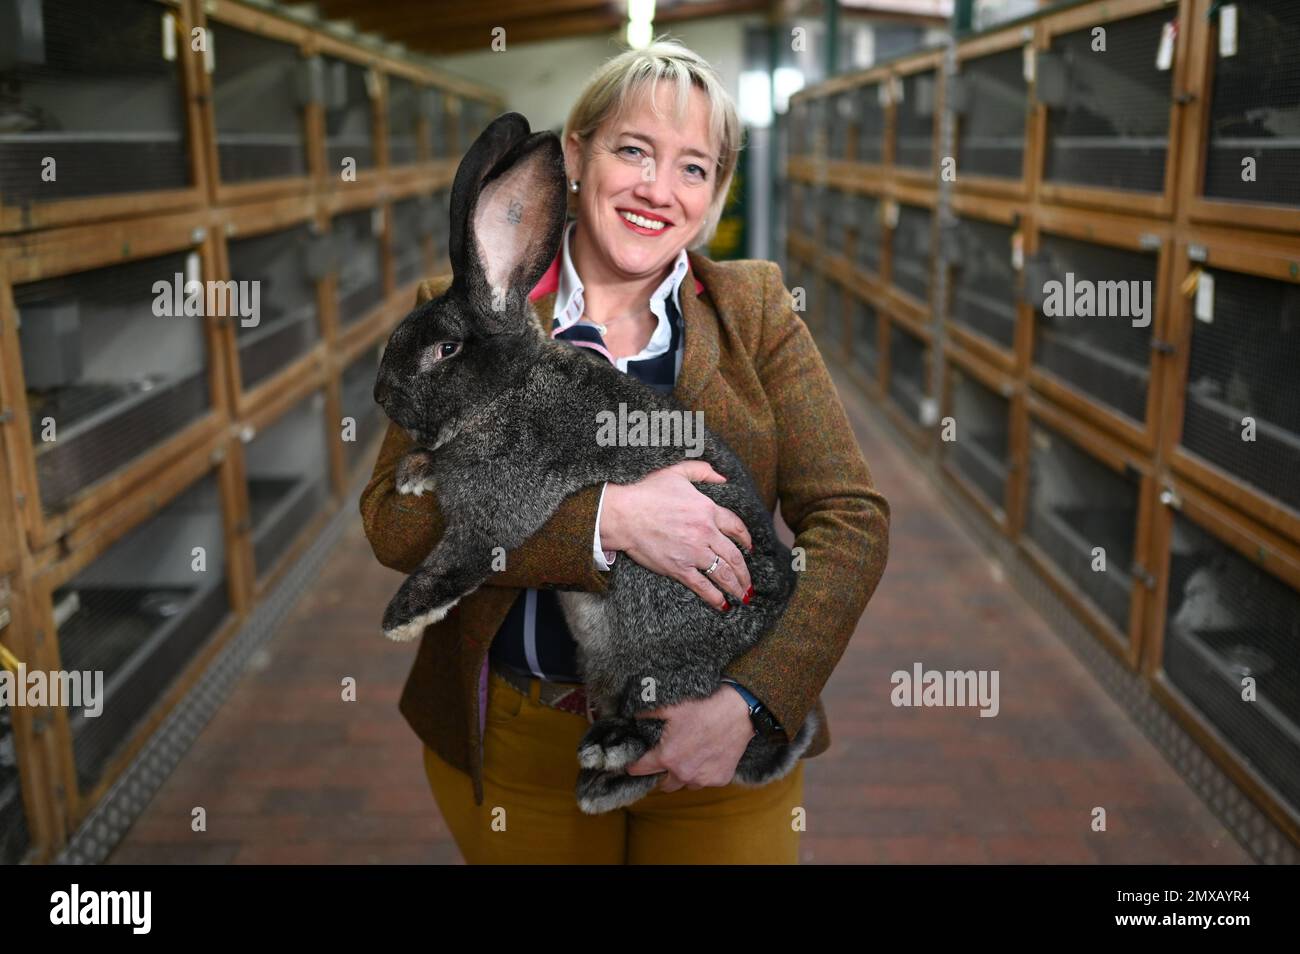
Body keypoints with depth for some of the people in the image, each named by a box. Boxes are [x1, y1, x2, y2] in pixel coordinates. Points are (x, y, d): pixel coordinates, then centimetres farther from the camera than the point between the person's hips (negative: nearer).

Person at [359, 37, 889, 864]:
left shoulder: (755, 310, -2)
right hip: (515, 745, 0)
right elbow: (395, 517, -13)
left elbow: (852, 521, -7)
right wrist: (607, 519, -26)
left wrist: (749, 702, -21)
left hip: (718, 738, 1)